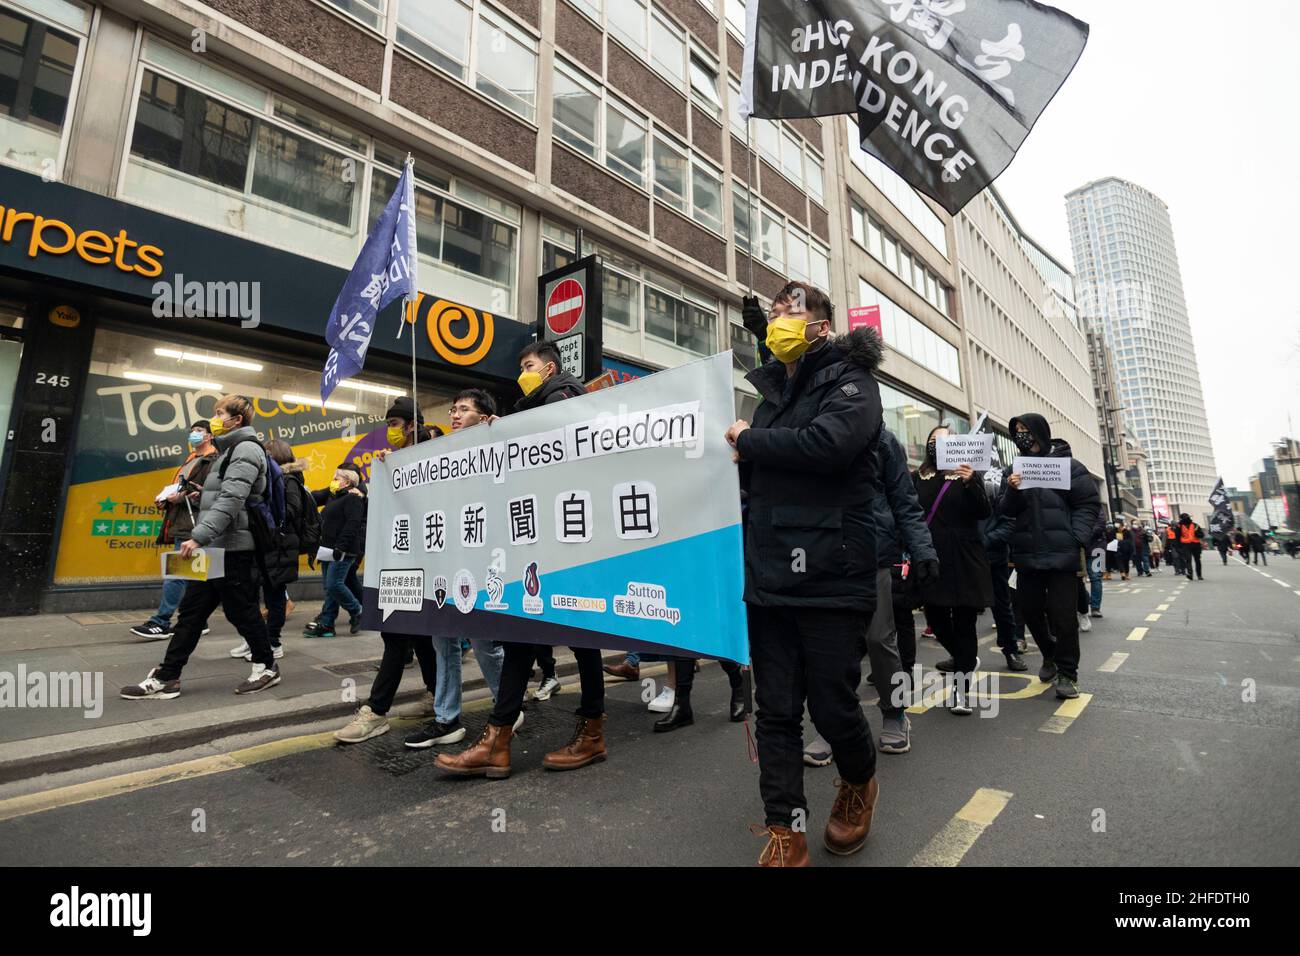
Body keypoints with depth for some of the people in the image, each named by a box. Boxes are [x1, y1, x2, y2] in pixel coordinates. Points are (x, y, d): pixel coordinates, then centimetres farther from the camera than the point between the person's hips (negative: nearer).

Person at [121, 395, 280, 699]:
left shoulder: (246, 448, -12)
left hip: (233, 549, -10)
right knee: (191, 611, 10)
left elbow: (231, 500, -23)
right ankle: (166, 678, 16)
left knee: (241, 611, 1)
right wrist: (200, 539, 18)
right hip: (213, 548, 10)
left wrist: (199, 536, -28)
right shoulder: (229, 450, 20)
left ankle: (267, 667, 15)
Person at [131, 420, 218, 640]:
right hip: (180, 524, 10)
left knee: (176, 574, -10)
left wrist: (184, 497, -17)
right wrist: (167, 498, 11)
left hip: (191, 525, -10)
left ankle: (161, 623, -7)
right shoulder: (190, 460, 25)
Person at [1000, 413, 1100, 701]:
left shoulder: (1066, 464, -2)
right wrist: (1012, 491, -15)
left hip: (1060, 554, -4)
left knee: (1062, 614, -1)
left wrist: (1075, 538, -12)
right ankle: (1050, 655, 35)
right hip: (1027, 554, 4)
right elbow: (1007, 511, 5)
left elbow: (1090, 502, -3)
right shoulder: (1015, 469, 9)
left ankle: (1067, 672, 14)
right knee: (1030, 610, 12)